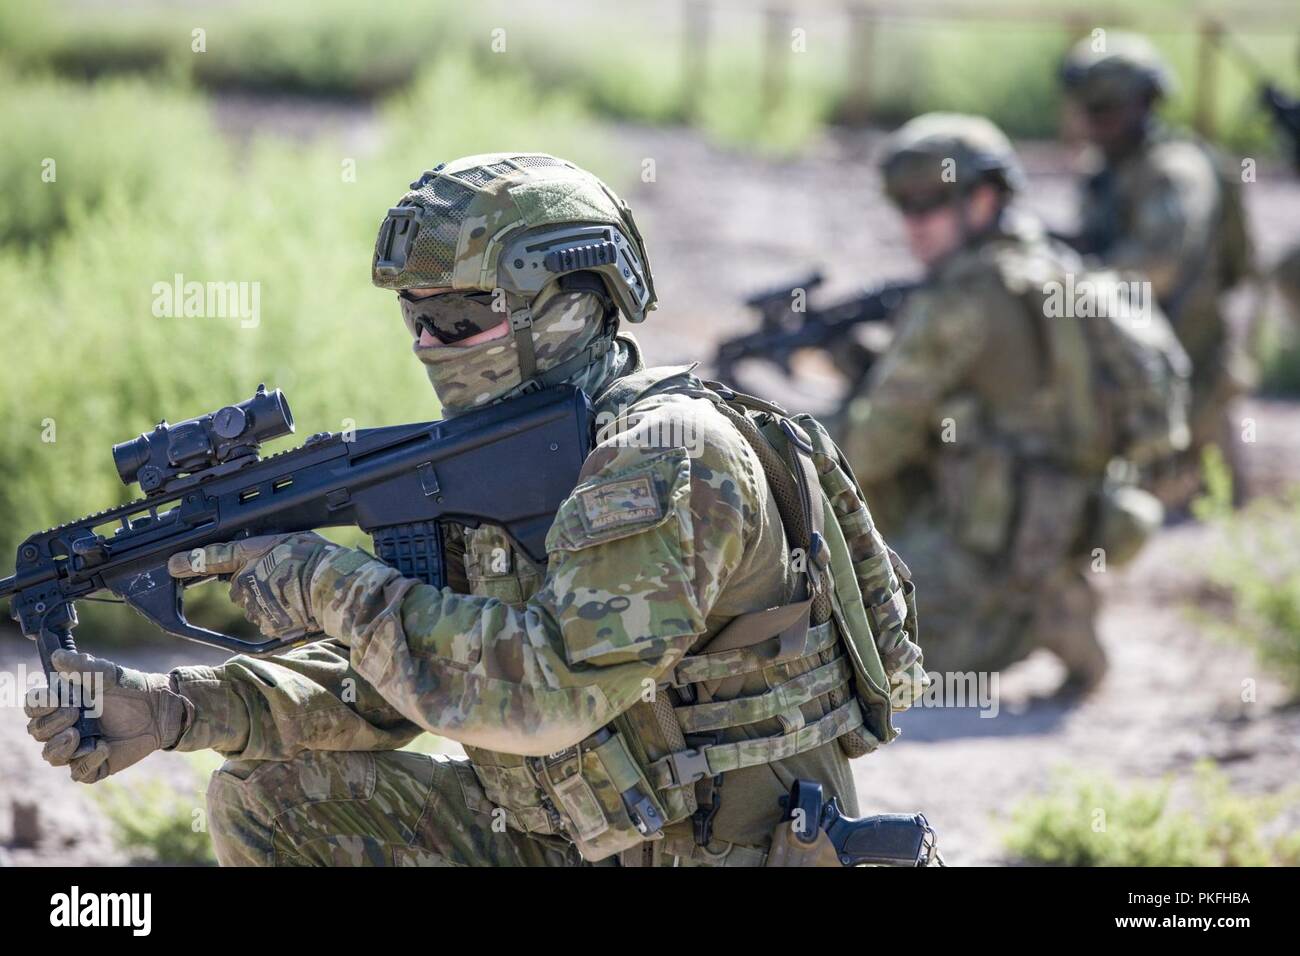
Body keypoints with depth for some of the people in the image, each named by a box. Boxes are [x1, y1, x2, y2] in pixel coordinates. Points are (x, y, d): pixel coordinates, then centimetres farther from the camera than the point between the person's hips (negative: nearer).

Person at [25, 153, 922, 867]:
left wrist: (331, 587, -22)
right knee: (262, 794, 5)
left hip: (710, 851, -9)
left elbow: (549, 688, -30)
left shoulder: (669, 458, -20)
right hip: (557, 844, 9)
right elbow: (384, 679, 9)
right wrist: (178, 709, -5)